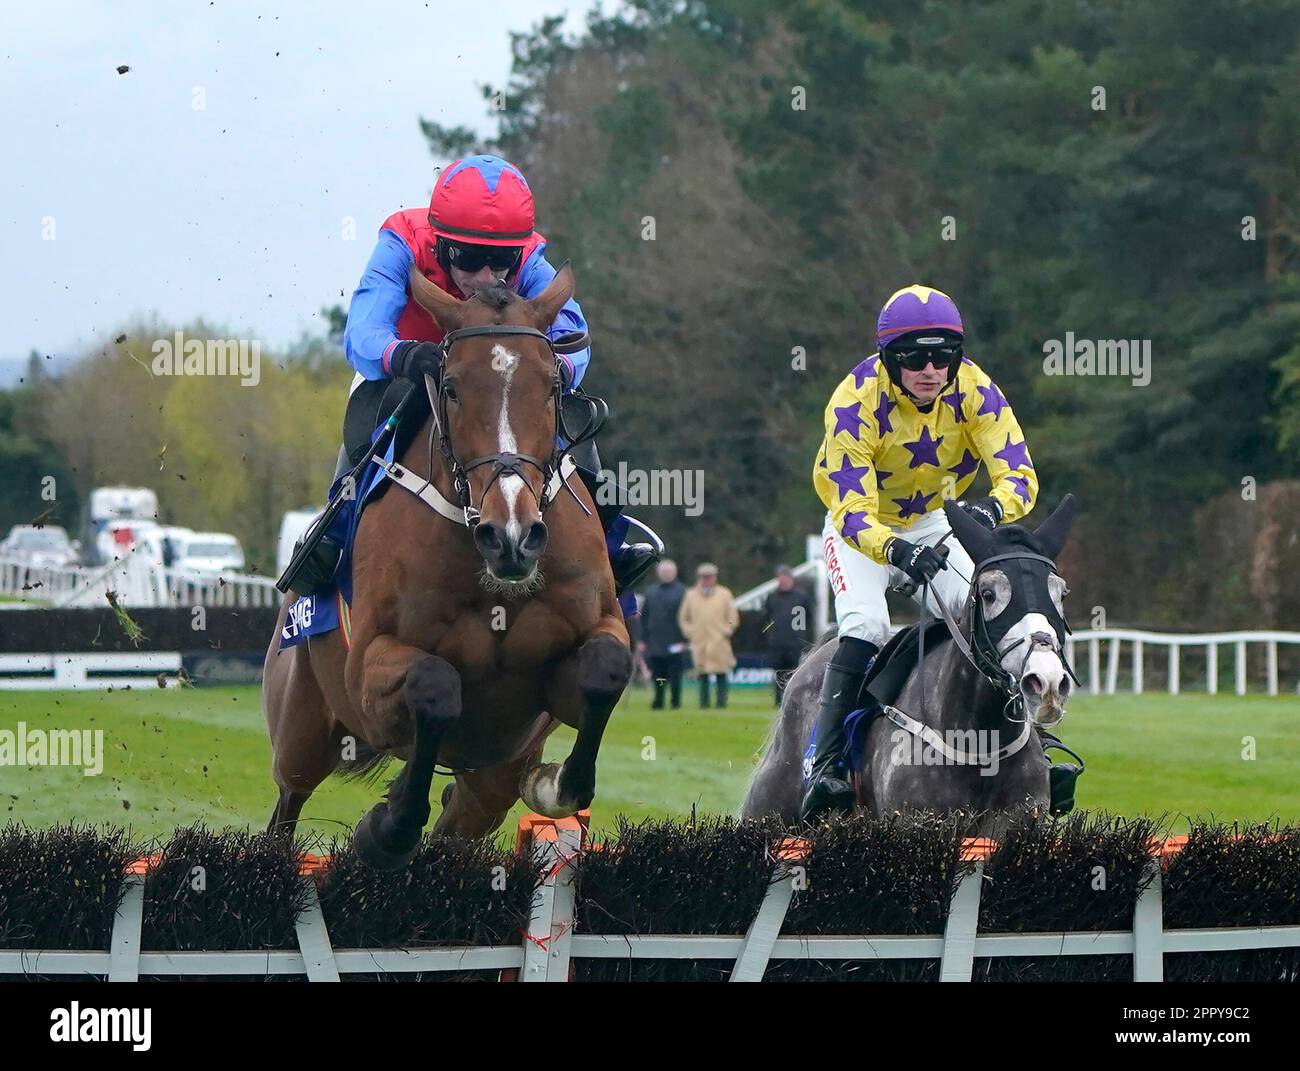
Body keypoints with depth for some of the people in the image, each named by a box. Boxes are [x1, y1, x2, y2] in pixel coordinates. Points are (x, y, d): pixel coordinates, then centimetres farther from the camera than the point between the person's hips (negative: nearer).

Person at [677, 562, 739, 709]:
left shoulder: (724, 594, 7)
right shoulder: (691, 595, 12)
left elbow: (733, 617, 10)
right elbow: (683, 618, 19)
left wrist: (726, 631, -1)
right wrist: (689, 631, 6)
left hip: (719, 642, -2)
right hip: (699, 642, 2)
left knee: (721, 674, -6)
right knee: (702, 675, -2)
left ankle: (722, 702, -4)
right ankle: (703, 703, 1)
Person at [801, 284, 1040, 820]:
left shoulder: (974, 390, -24)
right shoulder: (855, 403, -32)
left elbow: (1019, 472, -30)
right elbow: (853, 510, -36)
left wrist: (994, 506, -54)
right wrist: (895, 550, -56)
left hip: (935, 520, 3)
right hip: (861, 527, -3)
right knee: (864, 627, -24)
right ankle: (825, 766, -25)